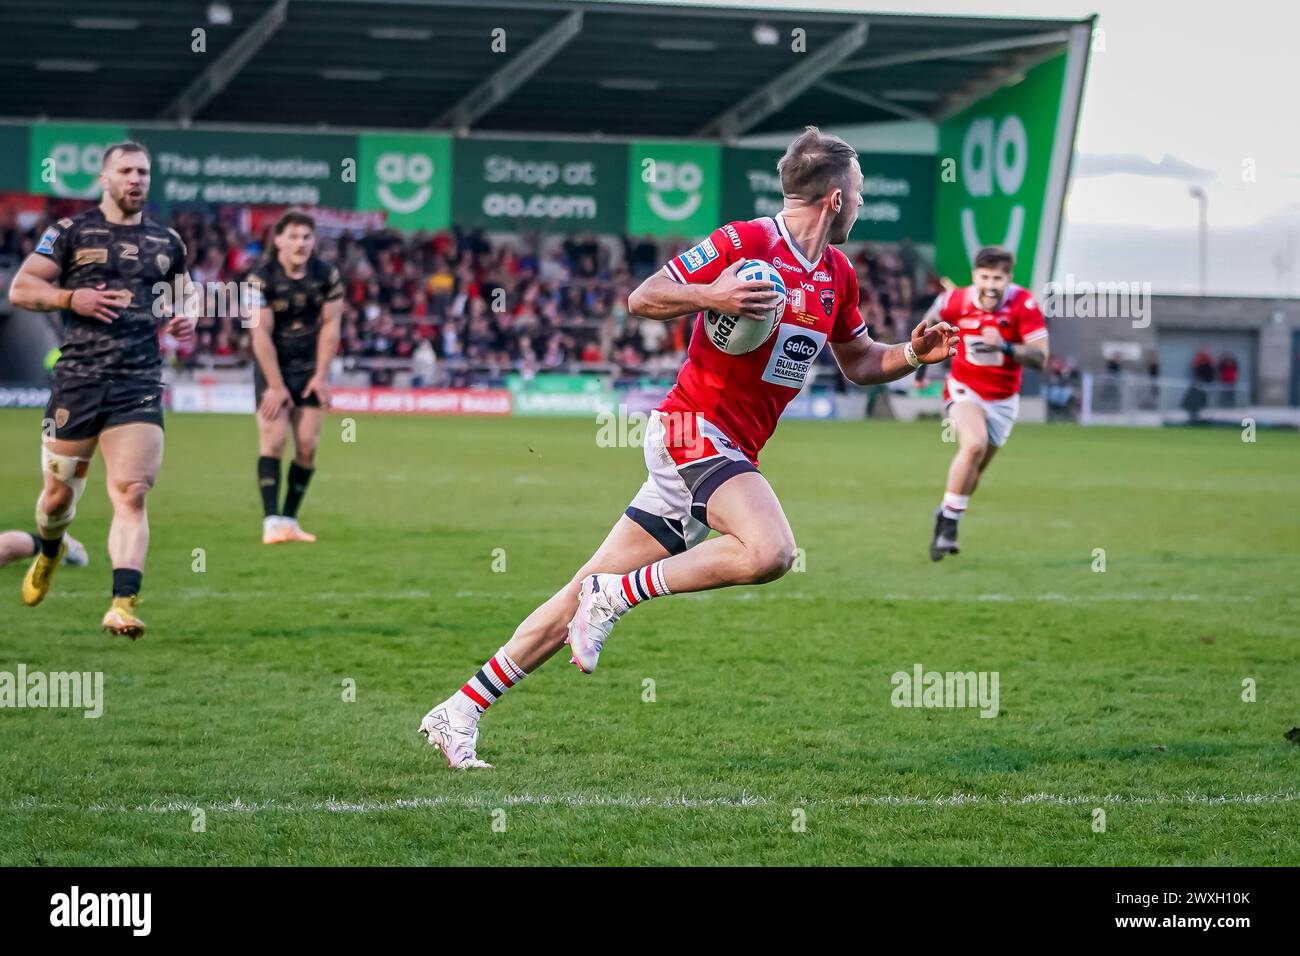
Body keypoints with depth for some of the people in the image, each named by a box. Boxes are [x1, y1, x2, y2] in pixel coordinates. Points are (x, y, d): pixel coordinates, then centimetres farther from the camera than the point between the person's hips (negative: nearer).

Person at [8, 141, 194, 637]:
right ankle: (50, 552, 44)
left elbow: (185, 291, 28)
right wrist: (71, 298, -14)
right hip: (77, 378, -1)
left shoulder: (166, 241, 12)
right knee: (59, 493, 10)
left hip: (139, 384, 1)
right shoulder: (71, 232, 3)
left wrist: (187, 315, 5)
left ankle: (123, 604, -20)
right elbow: (20, 289, 2)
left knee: (131, 494, -14)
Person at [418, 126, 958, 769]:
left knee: (591, 593, 5)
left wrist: (914, 354, 6)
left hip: (730, 451, 8)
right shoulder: (744, 242, -10)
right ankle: (615, 594, -19)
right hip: (694, 426, -8)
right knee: (769, 551, -32)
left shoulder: (837, 274, 14)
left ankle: (460, 711, 7)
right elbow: (641, 300, -9)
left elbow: (860, 364, 25)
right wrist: (711, 296, -26)